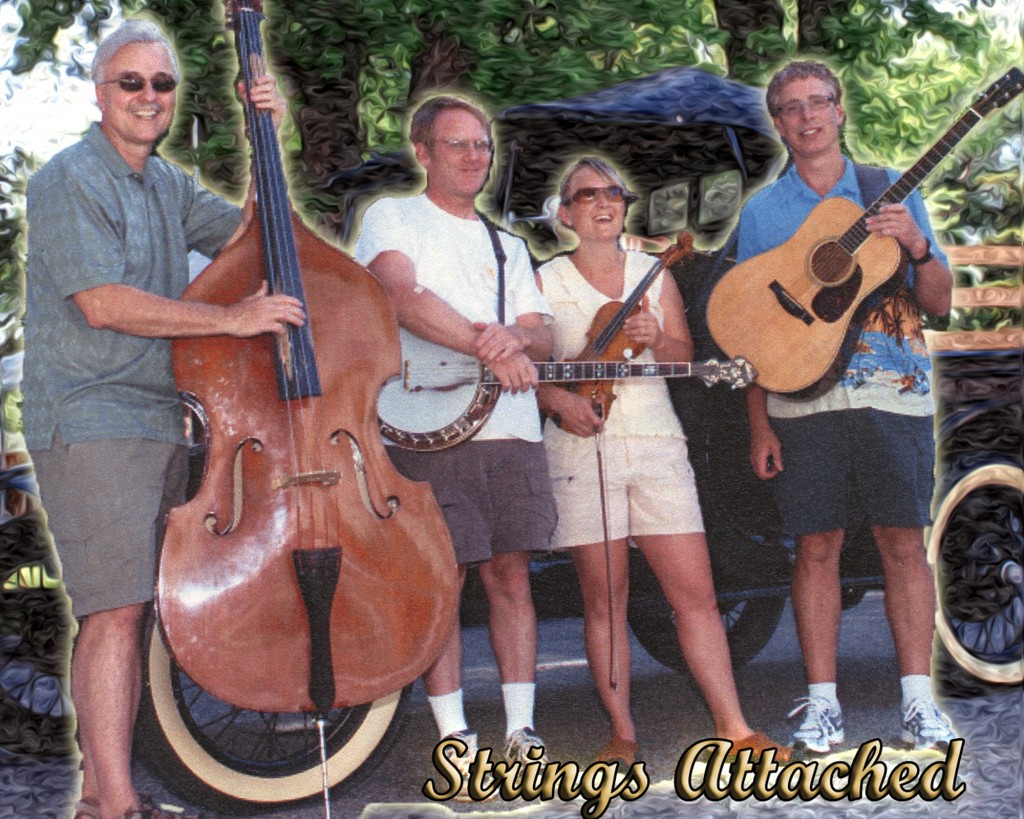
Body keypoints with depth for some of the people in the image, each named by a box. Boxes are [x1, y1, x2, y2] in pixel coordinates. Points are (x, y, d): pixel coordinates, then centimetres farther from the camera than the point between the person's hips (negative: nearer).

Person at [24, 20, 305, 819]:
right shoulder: (70, 180, -7)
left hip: (159, 424, 8)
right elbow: (103, 303, -18)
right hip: (89, 424, -8)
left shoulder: (168, 185, 18)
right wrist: (230, 319, -20)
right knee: (117, 607, -14)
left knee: (128, 609, 9)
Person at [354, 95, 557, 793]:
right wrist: (486, 344, -20)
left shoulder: (507, 245, 24)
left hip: (512, 429, 5)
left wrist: (517, 337, -11)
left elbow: (543, 335, 13)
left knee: (511, 575, 4)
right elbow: (405, 297, -11)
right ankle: (455, 739, 2)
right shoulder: (393, 218, 8)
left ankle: (520, 732, 10)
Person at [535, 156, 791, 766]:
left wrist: (657, 338, -8)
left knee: (697, 593, -3)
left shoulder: (654, 275, 13)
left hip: (657, 443, 2)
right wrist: (559, 400, -15)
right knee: (605, 597, 1)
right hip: (584, 446, -2)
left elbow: (685, 357, 12)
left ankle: (733, 728, 2)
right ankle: (622, 732, 9)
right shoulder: (546, 283, 6)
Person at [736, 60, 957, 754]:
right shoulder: (762, 212, 10)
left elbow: (939, 303, 7)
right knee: (817, 545, 1)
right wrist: (759, 425, 2)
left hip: (895, 392, 0)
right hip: (802, 399, 0)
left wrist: (919, 247, -14)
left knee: (904, 541, -1)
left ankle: (919, 699, 5)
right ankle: (822, 702, 8)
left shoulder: (892, 193, 10)